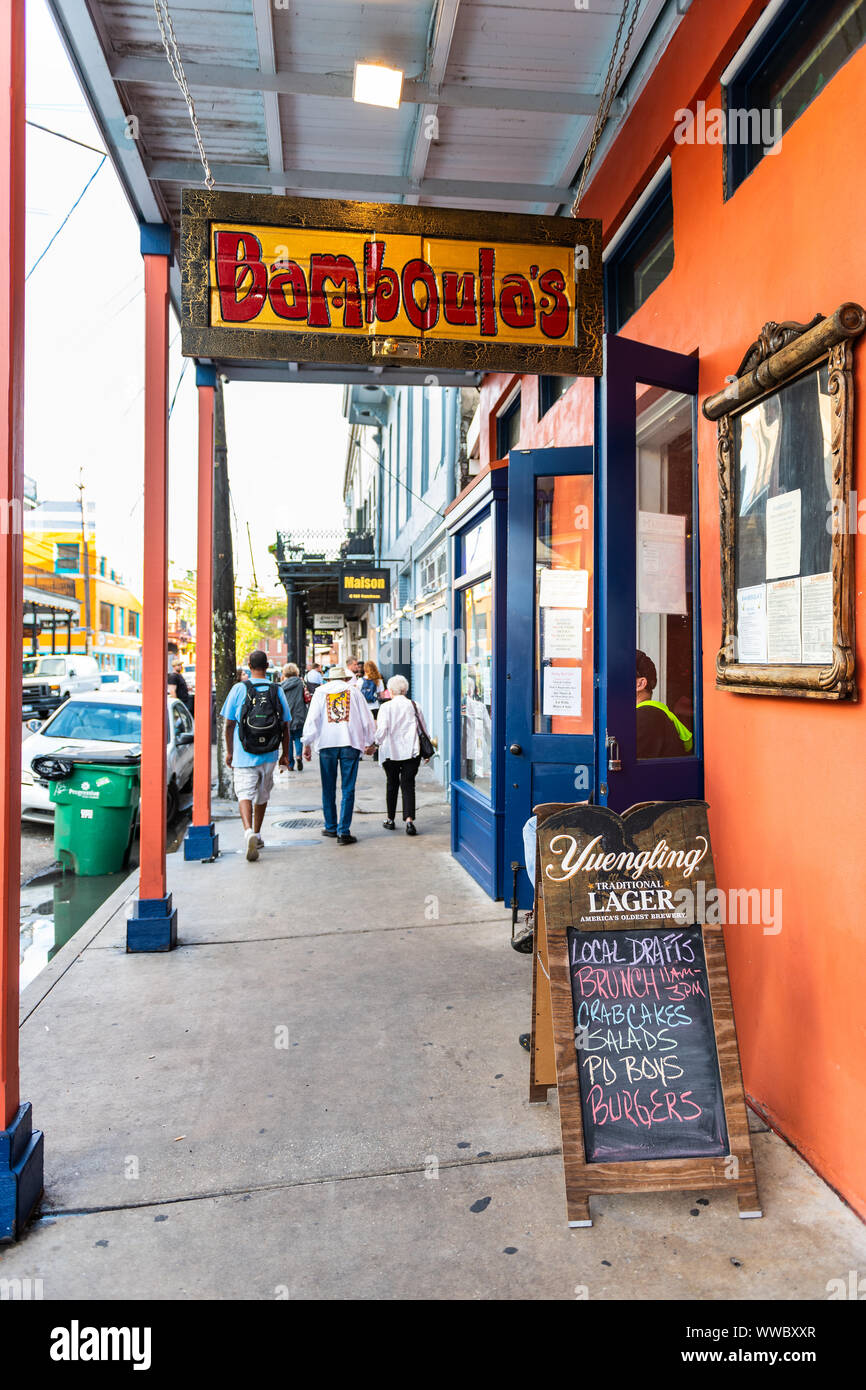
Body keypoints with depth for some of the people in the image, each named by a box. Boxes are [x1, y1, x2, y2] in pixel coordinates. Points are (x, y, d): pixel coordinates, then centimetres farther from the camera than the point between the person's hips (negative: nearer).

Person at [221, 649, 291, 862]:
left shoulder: (239, 688, -4)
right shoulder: (277, 690, 1)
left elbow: (229, 724, -2)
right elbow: (285, 726, 4)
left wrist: (229, 751, 9)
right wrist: (285, 755, 13)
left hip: (244, 754, -2)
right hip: (269, 756, 3)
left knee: (245, 794, -5)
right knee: (262, 795, 18)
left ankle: (248, 832, -27)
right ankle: (256, 835, 29)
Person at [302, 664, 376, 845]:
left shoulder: (321, 692, 10)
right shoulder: (354, 692, 11)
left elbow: (312, 718, 2)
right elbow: (367, 719, 11)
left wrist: (307, 744, 4)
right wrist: (369, 743, 21)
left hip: (327, 743, 1)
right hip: (350, 743, -1)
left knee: (328, 789, 11)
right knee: (348, 789, 0)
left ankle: (331, 827, 19)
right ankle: (343, 832, -5)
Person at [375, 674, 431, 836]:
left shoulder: (386, 707, -6)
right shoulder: (414, 706, 4)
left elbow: (381, 731, -12)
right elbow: (424, 730, 10)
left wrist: (377, 742, 7)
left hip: (391, 752, -1)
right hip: (411, 752, 1)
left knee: (392, 784, 14)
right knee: (408, 786, 2)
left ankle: (390, 820, 24)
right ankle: (409, 820, -14)